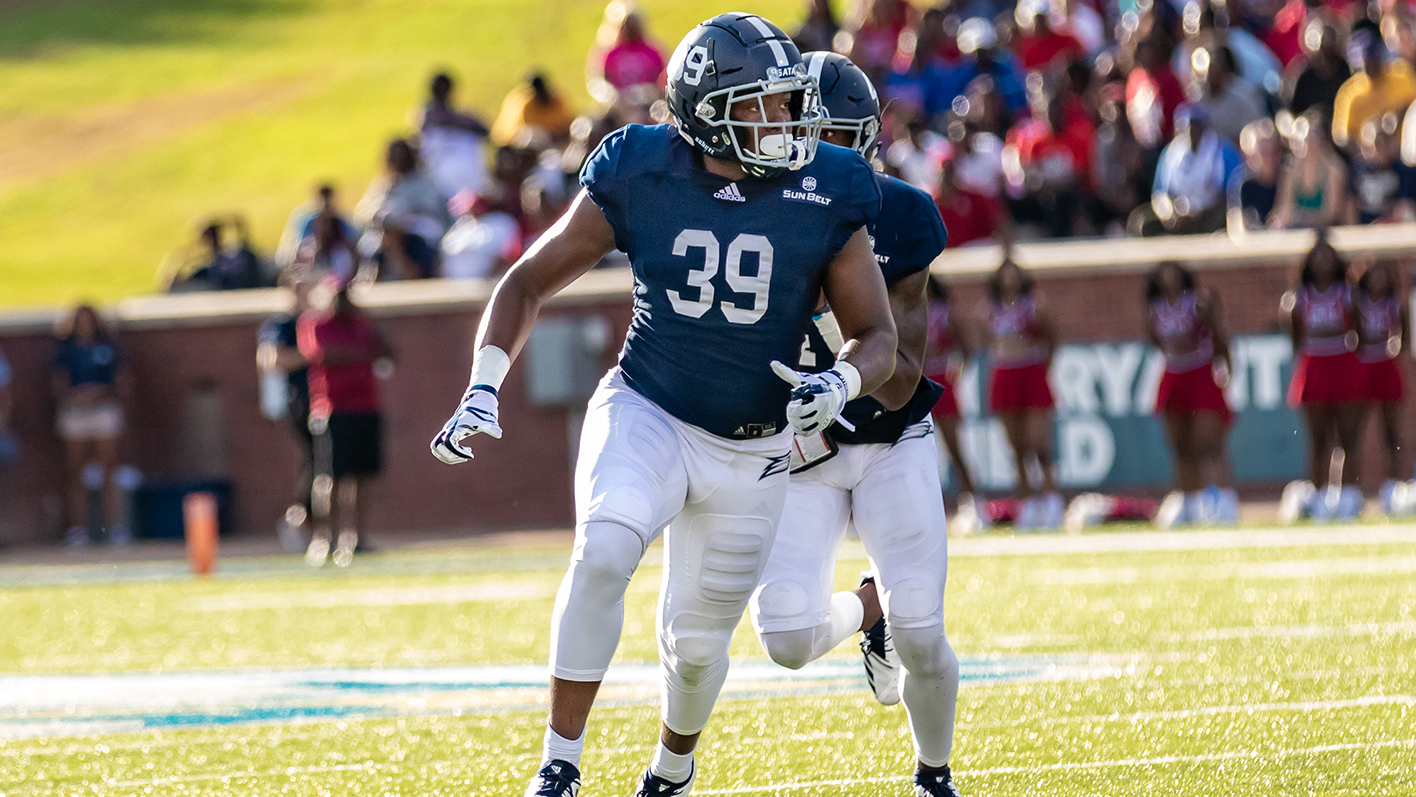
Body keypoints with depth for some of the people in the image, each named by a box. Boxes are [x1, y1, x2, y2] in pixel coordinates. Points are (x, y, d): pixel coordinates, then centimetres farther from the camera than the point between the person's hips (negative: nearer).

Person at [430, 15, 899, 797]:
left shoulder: (823, 197, -10)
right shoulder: (639, 176, -11)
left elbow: (876, 336, -2)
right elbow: (529, 281, -1)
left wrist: (838, 385, -25)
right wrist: (484, 386, -14)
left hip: (751, 451, 2)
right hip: (646, 415, -1)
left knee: (697, 638, 10)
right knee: (602, 556, -29)